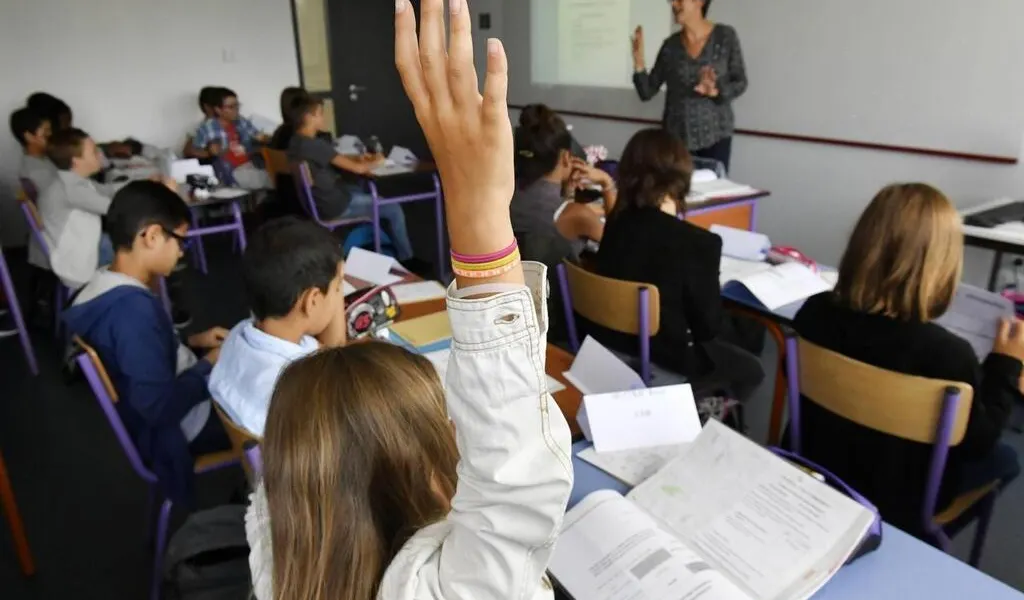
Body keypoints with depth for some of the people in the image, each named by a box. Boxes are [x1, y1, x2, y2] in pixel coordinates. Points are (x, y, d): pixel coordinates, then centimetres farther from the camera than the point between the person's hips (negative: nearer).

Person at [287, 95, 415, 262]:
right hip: (333, 205, -10)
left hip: (318, 200, 10)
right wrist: (375, 162, -3)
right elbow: (358, 169, -23)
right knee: (394, 209, 0)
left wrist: (358, 158, 6)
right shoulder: (315, 145, -26)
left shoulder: (296, 142, 4)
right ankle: (406, 258, 15)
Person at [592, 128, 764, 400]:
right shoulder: (699, 242, -25)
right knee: (750, 369, 22)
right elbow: (709, 325, -14)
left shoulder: (616, 222, -8)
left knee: (728, 349, 30)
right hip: (662, 363, -7)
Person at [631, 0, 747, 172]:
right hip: (676, 137, 2)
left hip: (715, 136, -1)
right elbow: (647, 93, 2)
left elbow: (740, 83, -1)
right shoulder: (670, 45, 2)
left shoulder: (725, 36, -3)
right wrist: (639, 61, -14)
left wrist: (715, 91, -21)